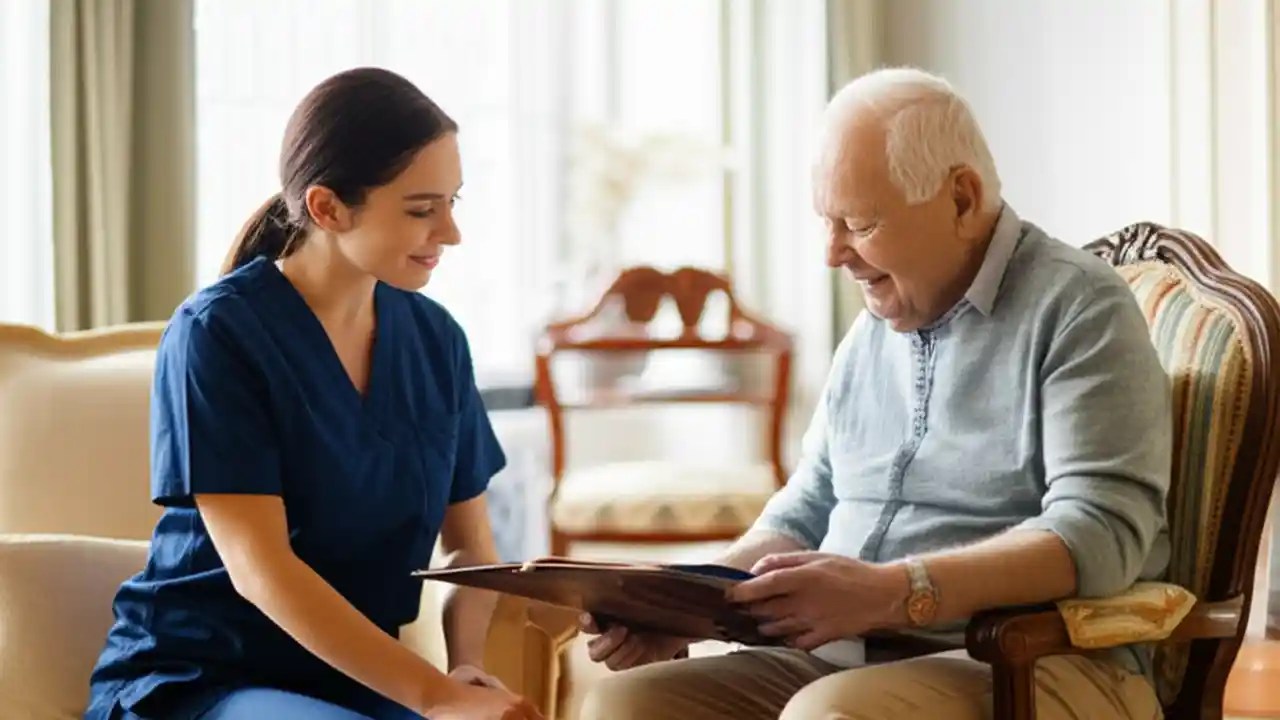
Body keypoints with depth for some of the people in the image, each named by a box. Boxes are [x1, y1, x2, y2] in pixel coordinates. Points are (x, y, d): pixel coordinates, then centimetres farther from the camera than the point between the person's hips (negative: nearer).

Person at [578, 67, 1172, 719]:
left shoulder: (1078, 307, -5)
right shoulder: (871, 333, 18)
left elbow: (1101, 532, -18)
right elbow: (805, 515, 21)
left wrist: (895, 592, -30)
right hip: (847, 660, 7)